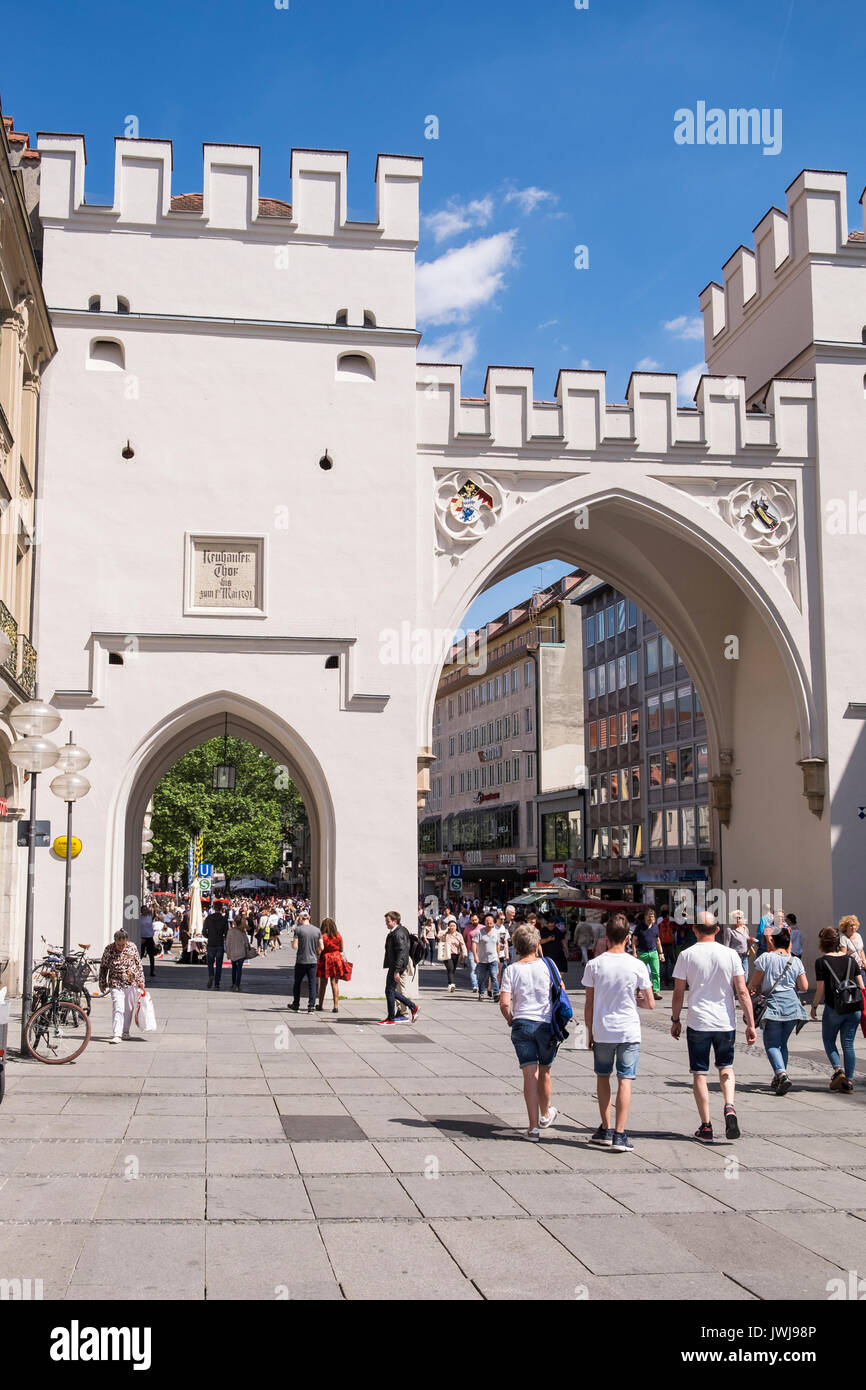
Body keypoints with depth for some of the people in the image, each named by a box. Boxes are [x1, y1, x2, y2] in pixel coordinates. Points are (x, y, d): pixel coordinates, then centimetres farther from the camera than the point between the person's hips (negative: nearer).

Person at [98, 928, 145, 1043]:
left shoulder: (132, 947, -1)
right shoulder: (109, 950, -6)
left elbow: (138, 964, 9)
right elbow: (103, 967, 4)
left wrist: (141, 980, 8)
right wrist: (102, 984, 5)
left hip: (132, 983, 2)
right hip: (116, 984, -2)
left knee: (129, 1009, 11)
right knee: (118, 1009, -13)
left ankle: (125, 1031, 27)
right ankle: (117, 1035, -16)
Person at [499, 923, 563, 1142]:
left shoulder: (512, 970, -3)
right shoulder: (547, 965, -2)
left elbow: (504, 1003, -8)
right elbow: (562, 990, 10)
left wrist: (510, 1020, 8)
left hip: (521, 1024, -1)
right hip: (547, 1024, 1)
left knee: (530, 1075, -1)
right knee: (544, 1072, 19)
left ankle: (534, 1127, -5)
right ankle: (545, 1114, 40)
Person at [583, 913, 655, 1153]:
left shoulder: (594, 965, -6)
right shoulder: (637, 965, -8)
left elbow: (588, 1003, -1)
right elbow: (650, 1004, -3)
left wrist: (589, 1032, 10)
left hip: (602, 1031, 1)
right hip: (629, 1031, -1)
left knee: (602, 1078, 17)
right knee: (625, 1081, 2)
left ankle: (605, 1130, 20)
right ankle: (620, 1134, -2)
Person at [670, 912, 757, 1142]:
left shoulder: (687, 955, -5)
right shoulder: (730, 954, -3)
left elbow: (678, 993, -1)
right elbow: (742, 992, -4)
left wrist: (675, 1020, 11)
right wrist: (750, 1023, 1)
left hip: (698, 1023, -2)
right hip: (725, 1023, 2)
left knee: (699, 1073, 8)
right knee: (726, 1067, 21)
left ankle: (706, 1126, 7)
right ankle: (730, 1107, -4)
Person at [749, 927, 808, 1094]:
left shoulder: (765, 958, -4)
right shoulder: (795, 961, 5)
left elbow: (753, 984, -3)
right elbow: (804, 986, 4)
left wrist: (753, 992, 19)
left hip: (773, 1004, -4)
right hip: (792, 1005, 4)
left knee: (771, 1043, -2)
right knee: (782, 1042, 16)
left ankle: (781, 1073, -24)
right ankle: (779, 1079, 15)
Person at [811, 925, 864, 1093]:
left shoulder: (821, 961, -6)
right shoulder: (850, 959, 7)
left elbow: (820, 989, -7)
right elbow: (861, 985, 5)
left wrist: (814, 1006, 7)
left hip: (833, 1008, -3)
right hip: (854, 1008, 4)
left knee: (829, 1040, 15)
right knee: (848, 1044, 9)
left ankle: (838, 1070, -5)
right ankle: (849, 1081, 7)